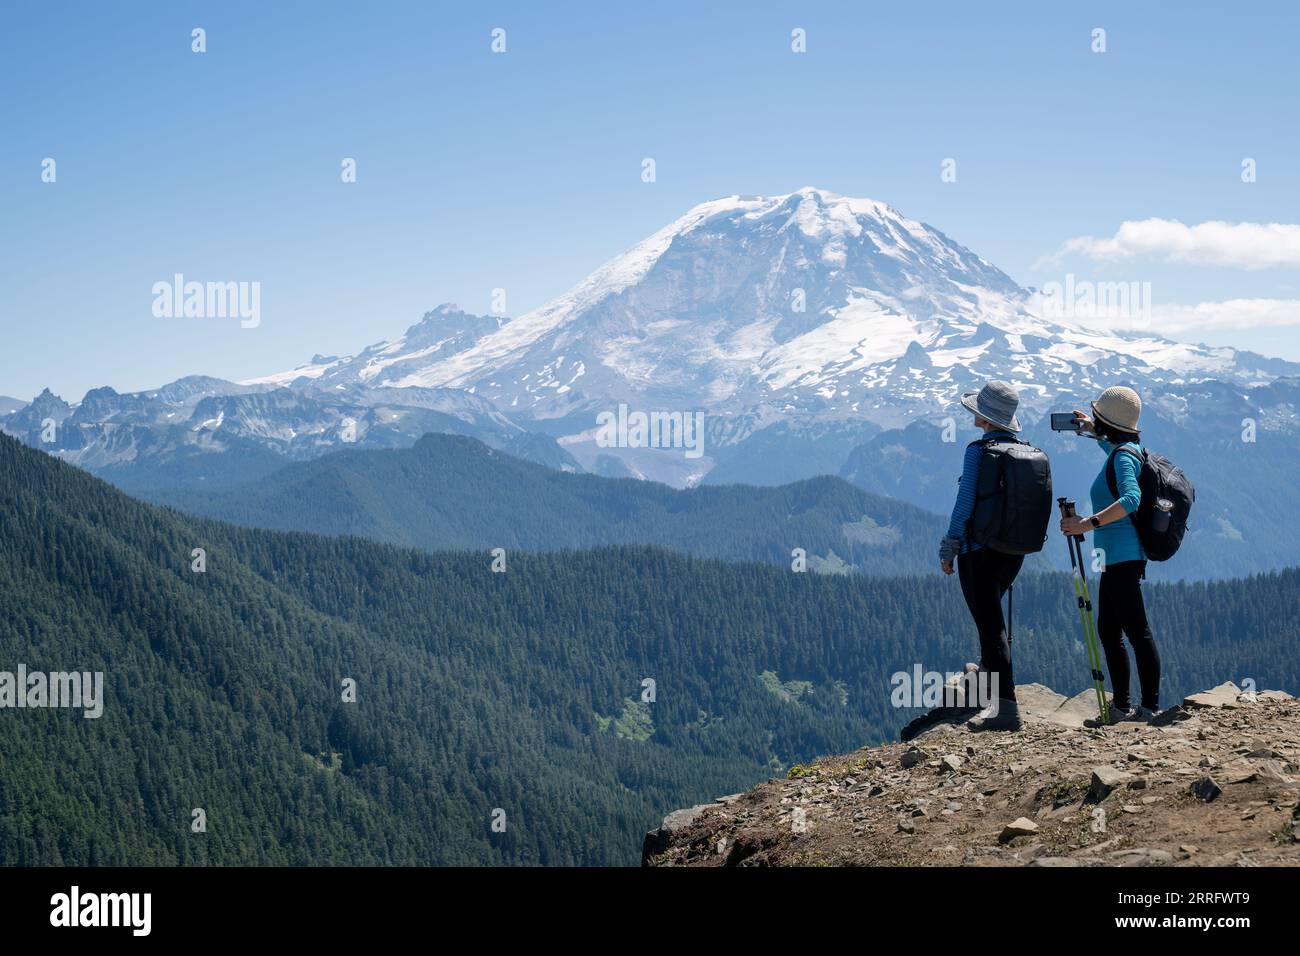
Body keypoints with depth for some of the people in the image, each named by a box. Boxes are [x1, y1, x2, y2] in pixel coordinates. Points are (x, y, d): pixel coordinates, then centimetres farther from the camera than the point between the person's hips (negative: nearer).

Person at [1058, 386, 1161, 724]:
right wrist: (1095, 432, 38)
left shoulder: (1123, 457, -15)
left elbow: (1131, 499, -32)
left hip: (1123, 557, -11)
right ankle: (1122, 706, 18)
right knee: (1108, 630, 13)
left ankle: (1151, 707, -6)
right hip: (1117, 558, 11)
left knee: (1137, 631, -8)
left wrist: (1088, 523, -35)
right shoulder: (1129, 449, 15)